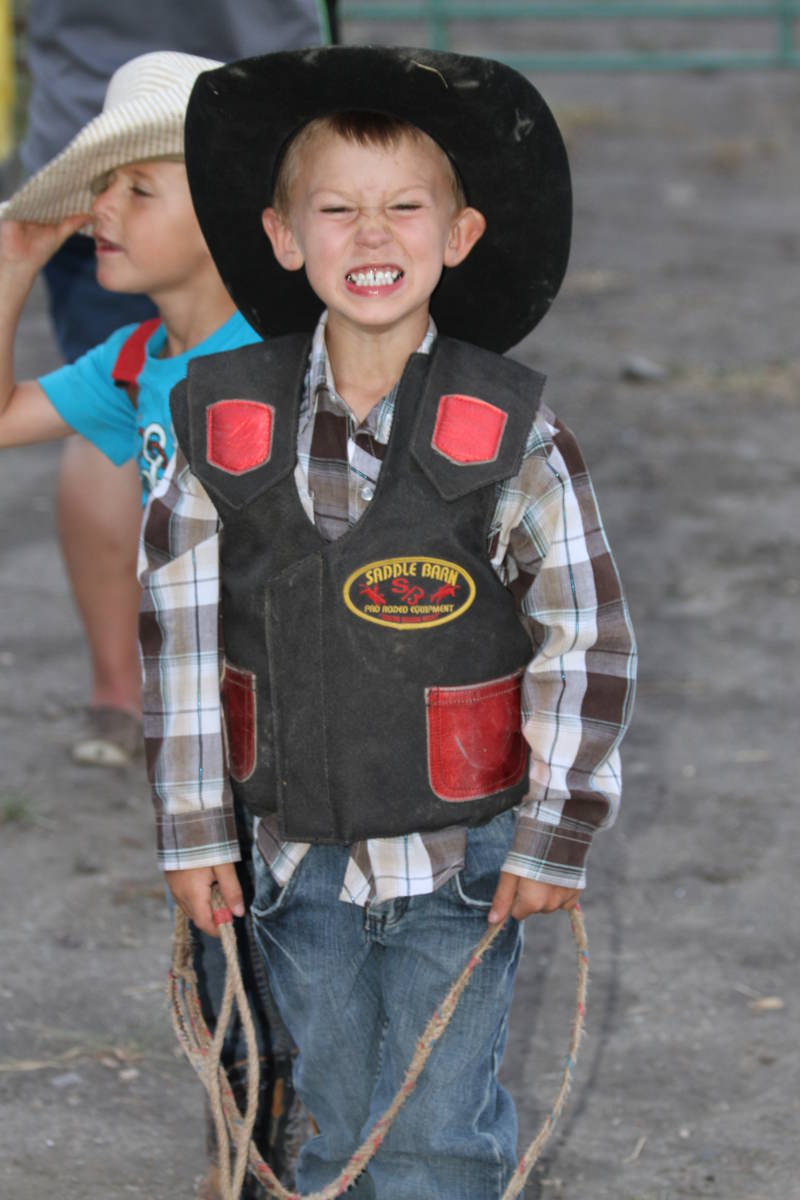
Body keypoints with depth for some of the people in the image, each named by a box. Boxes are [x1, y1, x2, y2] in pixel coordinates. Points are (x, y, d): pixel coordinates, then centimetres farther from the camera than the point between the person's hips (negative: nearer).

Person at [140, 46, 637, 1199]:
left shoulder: (506, 433, -11)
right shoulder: (223, 420, -5)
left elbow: (588, 641, -6)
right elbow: (177, 628, 1)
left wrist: (554, 841, -5)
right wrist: (193, 833, 1)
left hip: (459, 858, -3)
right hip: (298, 857, 3)